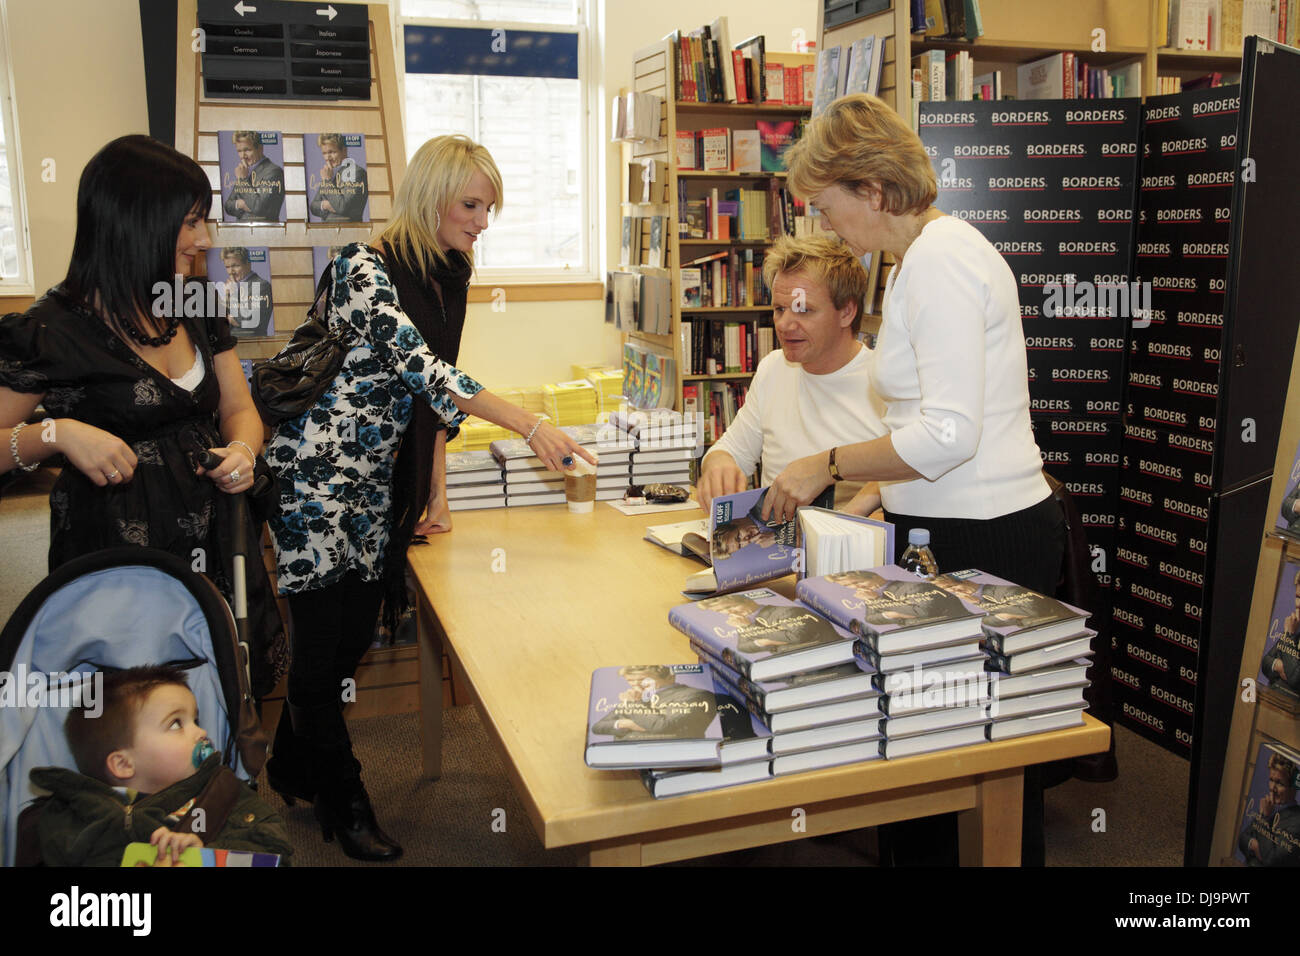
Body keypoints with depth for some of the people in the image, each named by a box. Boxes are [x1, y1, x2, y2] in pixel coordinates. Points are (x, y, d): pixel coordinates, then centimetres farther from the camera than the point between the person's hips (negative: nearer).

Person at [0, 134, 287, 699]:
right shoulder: (52, 331, -11)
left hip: (214, 547, 5)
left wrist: (242, 450, -7)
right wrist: (56, 433, -22)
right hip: (115, 557, -5)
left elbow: (239, 409, 13)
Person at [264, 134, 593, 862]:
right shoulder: (364, 268, -18)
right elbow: (419, 367, -29)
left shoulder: (450, 275, 7)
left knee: (359, 631, 12)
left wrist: (438, 490, 6)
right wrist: (530, 427, -36)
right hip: (317, 469, -7)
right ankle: (344, 802, 17)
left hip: (378, 479, 8)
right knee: (321, 635, 0)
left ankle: (292, 768, 34)